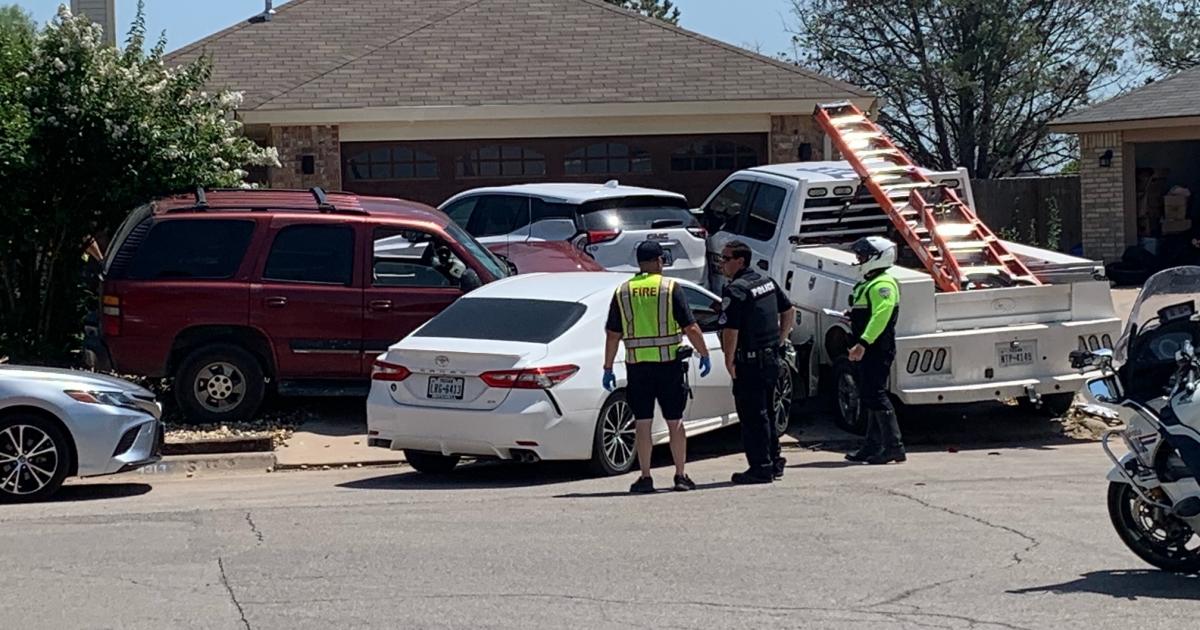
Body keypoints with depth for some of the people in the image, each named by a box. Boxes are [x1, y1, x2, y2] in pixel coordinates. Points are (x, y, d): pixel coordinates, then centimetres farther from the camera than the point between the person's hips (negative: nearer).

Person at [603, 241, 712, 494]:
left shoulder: (623, 292, 3)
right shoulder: (670, 288, -4)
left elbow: (613, 335, 4)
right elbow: (690, 328, -6)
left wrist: (608, 368, 10)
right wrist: (705, 355, 6)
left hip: (636, 365, 2)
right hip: (668, 362, -2)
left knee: (642, 423, 5)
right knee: (675, 421, 6)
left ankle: (645, 478, 4)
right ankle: (680, 476, 7)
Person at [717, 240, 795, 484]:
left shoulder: (735, 290, -17)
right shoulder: (767, 282, 10)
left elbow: (730, 330, -23)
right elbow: (789, 312, 20)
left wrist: (729, 362, -12)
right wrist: (779, 342, 21)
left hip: (749, 363, -9)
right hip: (771, 359, 9)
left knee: (752, 416, -3)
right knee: (766, 413, 18)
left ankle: (760, 468, -2)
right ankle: (774, 462, 24)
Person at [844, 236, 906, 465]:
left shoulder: (883, 285, -15)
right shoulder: (871, 283, 19)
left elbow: (880, 317, -26)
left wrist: (863, 343, -32)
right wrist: (852, 316, 15)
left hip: (876, 349, -11)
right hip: (869, 351, 11)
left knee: (876, 396, -13)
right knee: (870, 396, 14)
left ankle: (894, 446, -13)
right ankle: (873, 446, 21)